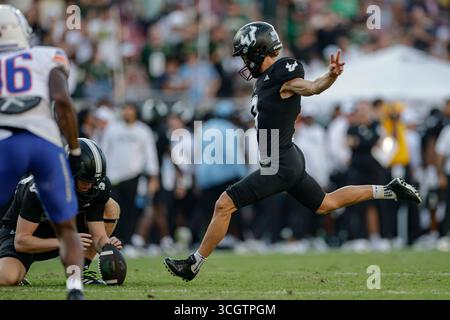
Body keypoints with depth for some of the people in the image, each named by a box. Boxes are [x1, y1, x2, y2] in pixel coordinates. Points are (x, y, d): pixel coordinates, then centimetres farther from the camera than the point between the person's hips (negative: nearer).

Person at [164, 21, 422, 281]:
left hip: (280, 166, -10)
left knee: (224, 205, -8)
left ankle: (194, 265, 1)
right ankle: (389, 191, 26)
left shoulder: (283, 78, -18)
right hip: (289, 160, 10)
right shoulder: (266, 79, 10)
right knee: (325, 205, 24)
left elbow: (311, 87, -36)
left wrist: (332, 76, -53)